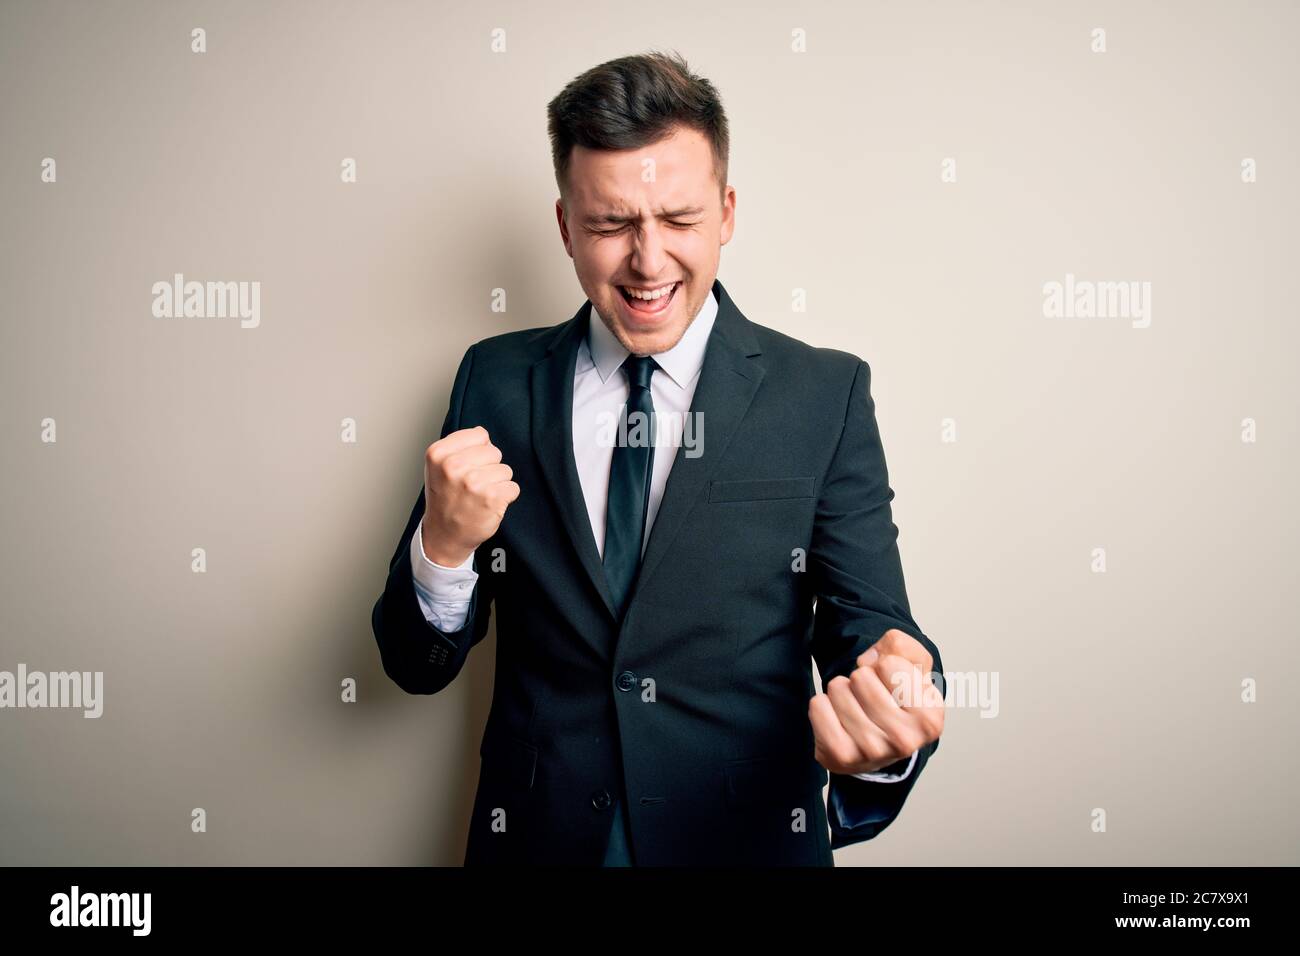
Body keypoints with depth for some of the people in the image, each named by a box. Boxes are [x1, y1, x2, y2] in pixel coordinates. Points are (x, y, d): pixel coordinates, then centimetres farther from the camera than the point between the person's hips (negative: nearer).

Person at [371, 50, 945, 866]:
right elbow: (417, 666, -2)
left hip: (748, 837, -1)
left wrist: (891, 708, -33)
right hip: (536, 833, 2)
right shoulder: (496, 380, -5)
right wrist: (443, 547, -23)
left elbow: (865, 623, -10)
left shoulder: (826, 395, -9)